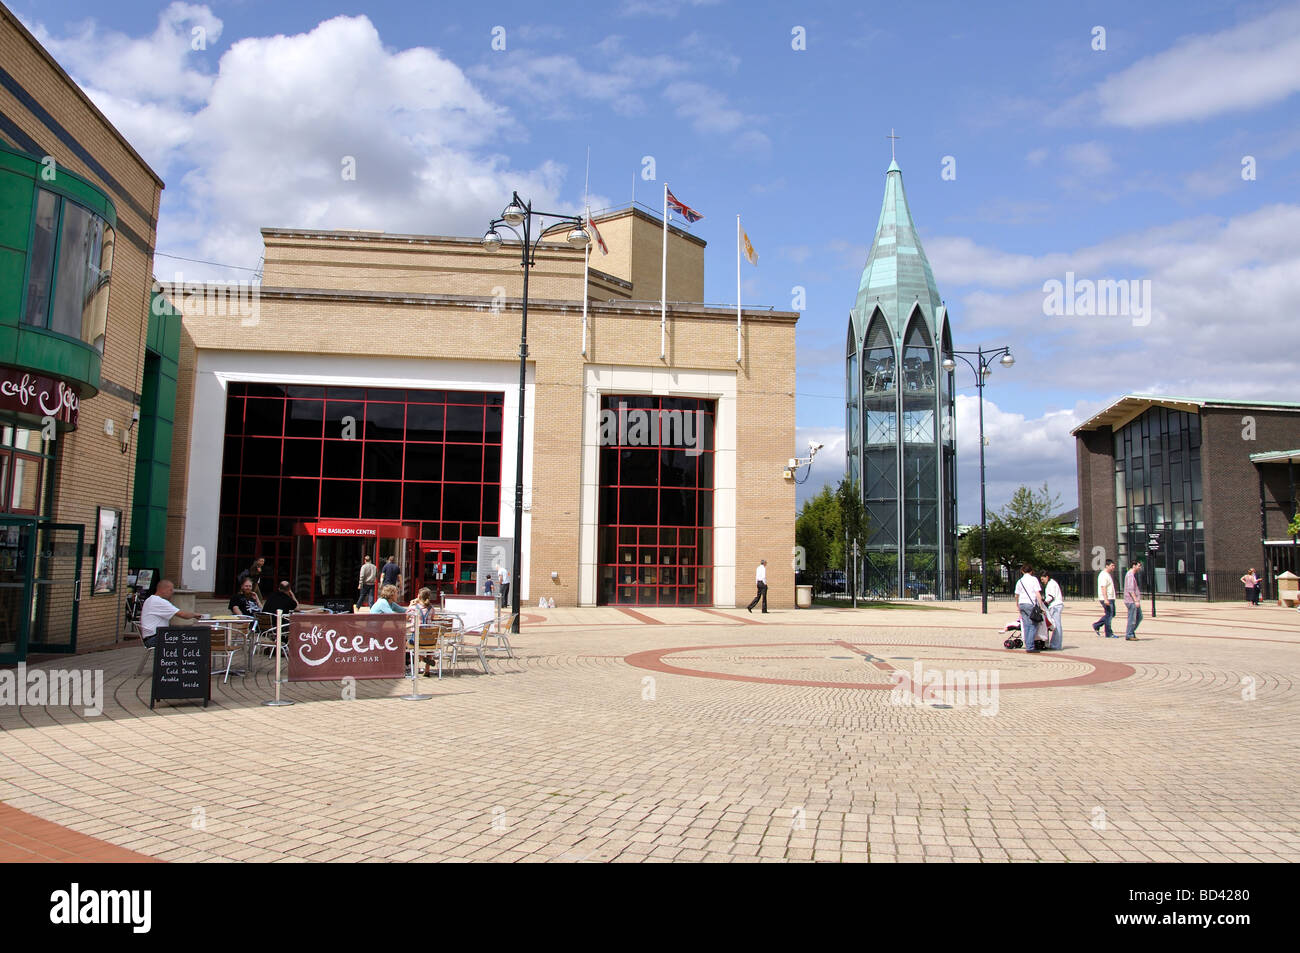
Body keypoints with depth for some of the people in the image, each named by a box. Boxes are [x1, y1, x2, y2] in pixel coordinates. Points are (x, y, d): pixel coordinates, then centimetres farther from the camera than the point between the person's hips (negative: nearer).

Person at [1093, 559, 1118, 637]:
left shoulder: (1109, 574, 17)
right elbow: (1103, 587, -23)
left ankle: (1096, 626, 20)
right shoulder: (1104, 575, -15)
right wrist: (1106, 599, -29)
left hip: (1110, 598, 10)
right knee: (1109, 615, -4)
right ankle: (1109, 634, 3)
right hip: (1106, 599, -10)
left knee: (1112, 614, 15)